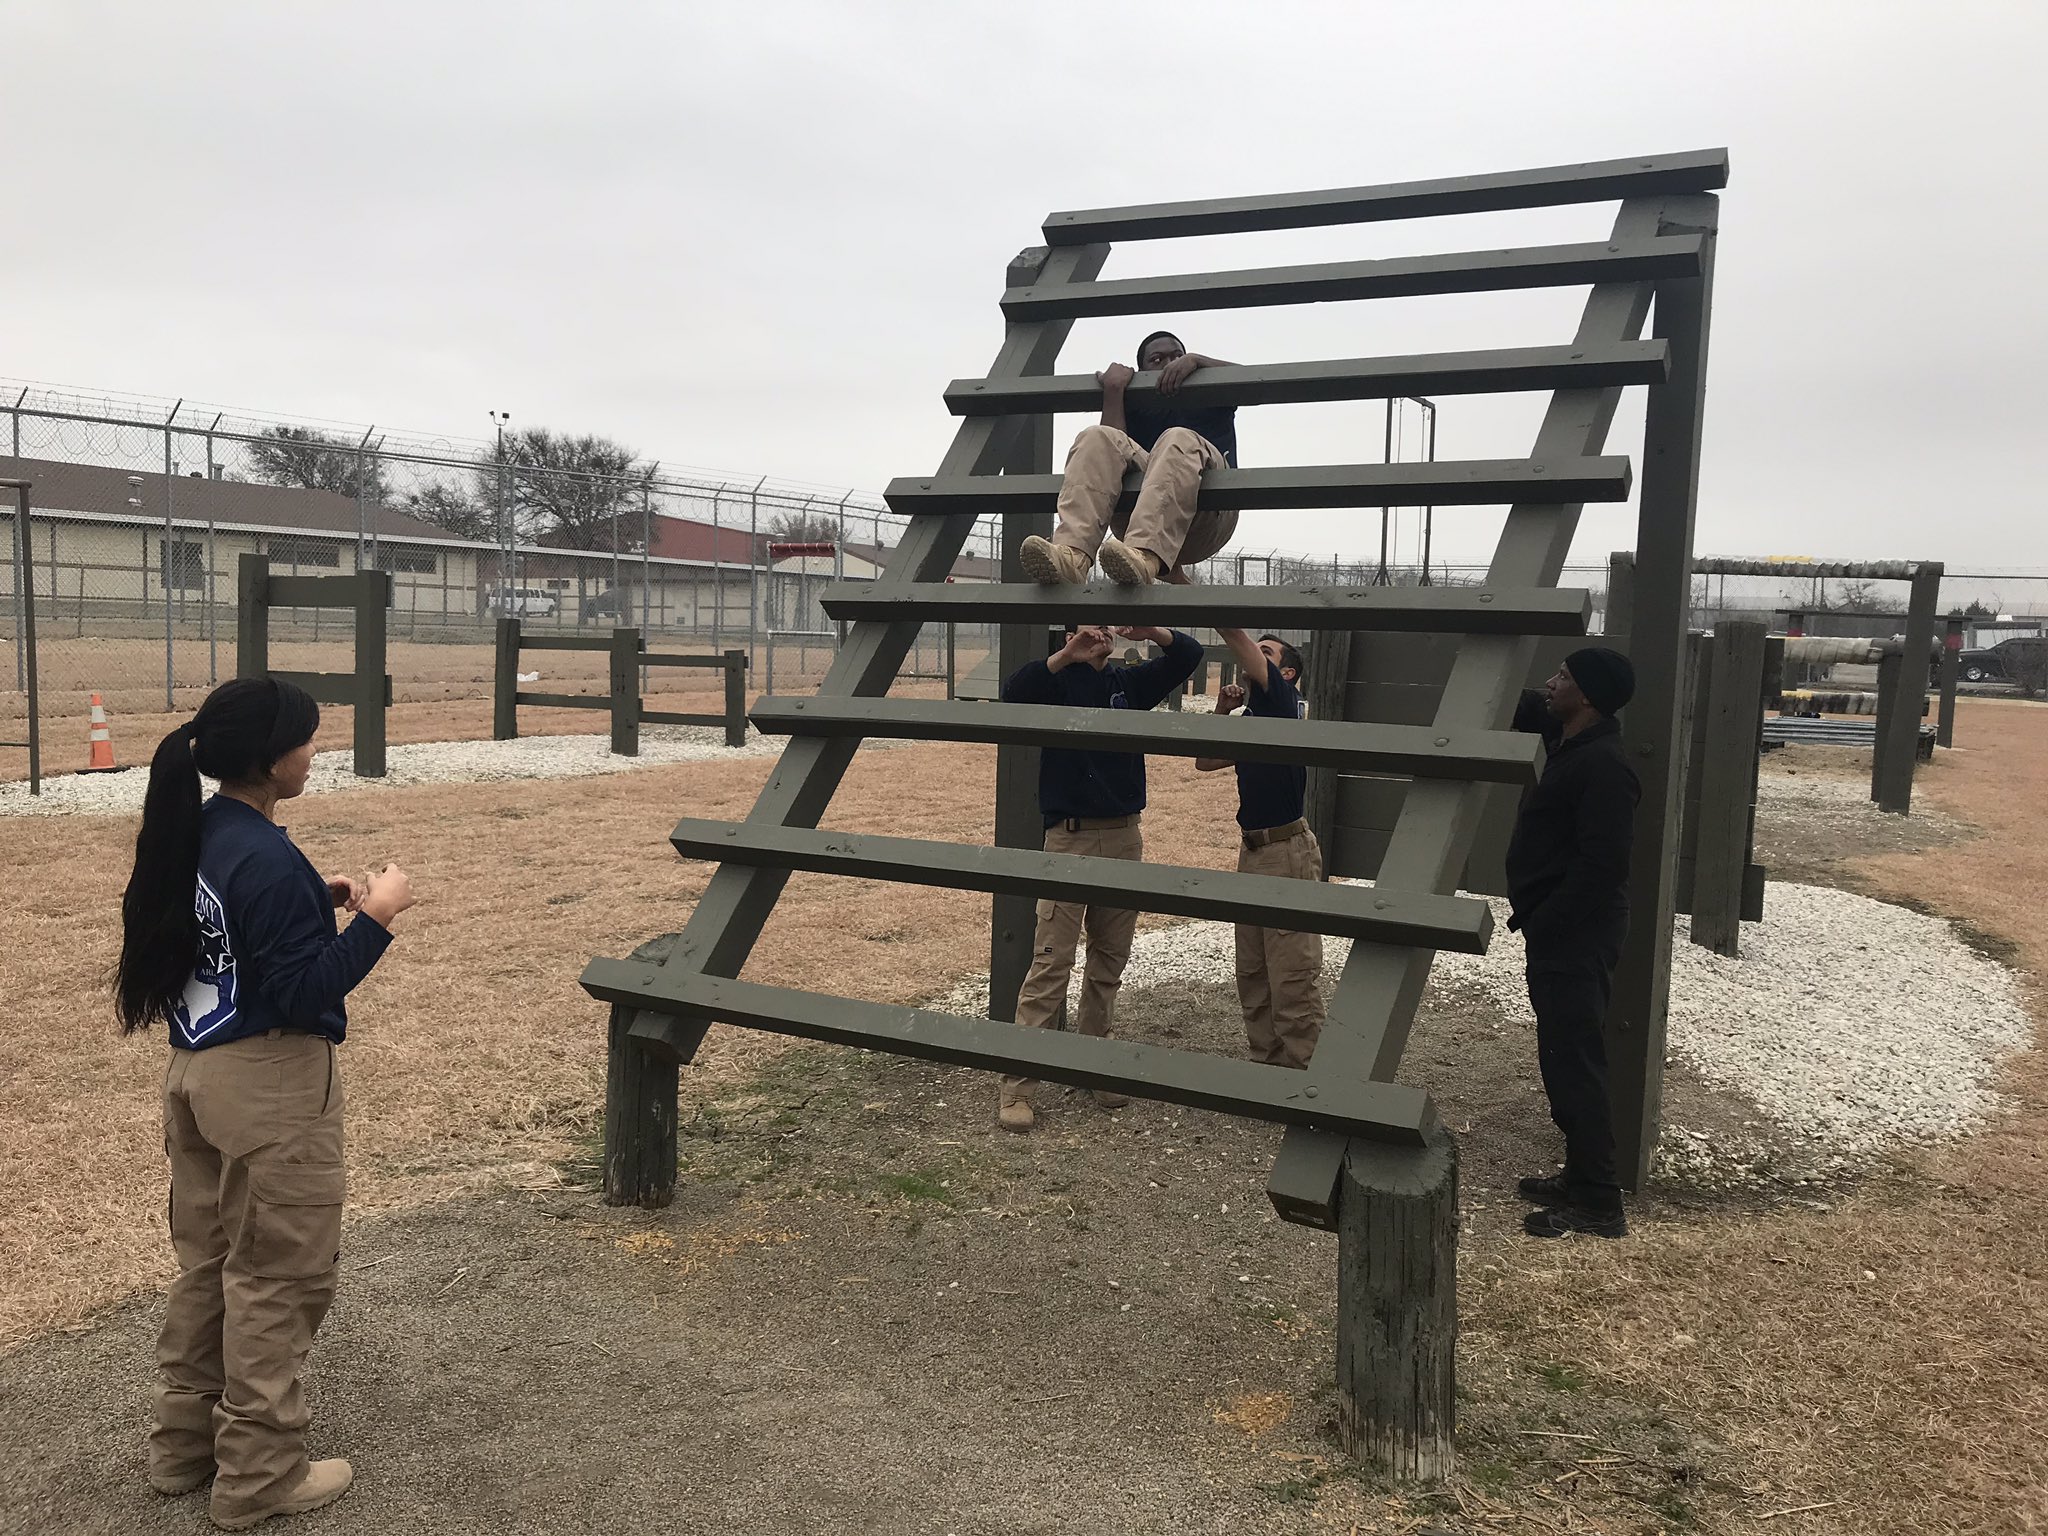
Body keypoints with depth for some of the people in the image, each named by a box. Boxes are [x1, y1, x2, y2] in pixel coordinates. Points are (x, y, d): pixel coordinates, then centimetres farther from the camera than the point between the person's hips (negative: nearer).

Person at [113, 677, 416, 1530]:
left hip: (196, 1069, 9)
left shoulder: (194, 832, 3)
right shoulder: (266, 858, -24)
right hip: (269, 1084, -9)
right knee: (275, 1276, 5)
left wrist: (319, 897, 8)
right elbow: (302, 993, -23)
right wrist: (375, 916, -19)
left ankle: (186, 1443, 35)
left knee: (205, 1261, 21)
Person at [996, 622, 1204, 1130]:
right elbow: (1013, 693, -22)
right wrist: (1066, 656, -28)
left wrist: (1149, 631, -10)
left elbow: (1188, 656, 9)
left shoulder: (1127, 683, 10)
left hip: (1124, 839, 6)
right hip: (1069, 839, -6)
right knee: (1051, 963, -10)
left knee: (1109, 963, 12)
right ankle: (1017, 1084, -7)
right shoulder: (1058, 682, -3)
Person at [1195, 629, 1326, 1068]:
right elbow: (1205, 761, 22)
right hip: (1253, 851, 9)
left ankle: (1303, 1072, 1)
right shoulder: (1250, 720, 17)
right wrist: (1222, 710, 12)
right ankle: (1266, 1063, 24)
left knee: (1293, 980, -5)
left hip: (1287, 853, -9)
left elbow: (1237, 637, -16)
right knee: (1252, 975, 14)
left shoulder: (1283, 699, -7)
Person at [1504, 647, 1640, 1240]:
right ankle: (1582, 1175, 29)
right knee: (1564, 1058, 17)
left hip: (1575, 939, -10)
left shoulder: (1602, 765, -21)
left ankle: (1597, 1203, 4)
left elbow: (1599, 865, -25)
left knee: (1574, 1062, -5)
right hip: (1559, 934, 10)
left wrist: (1538, 921, -19)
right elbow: (1528, 713, 29)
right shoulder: (1571, 745, 8)